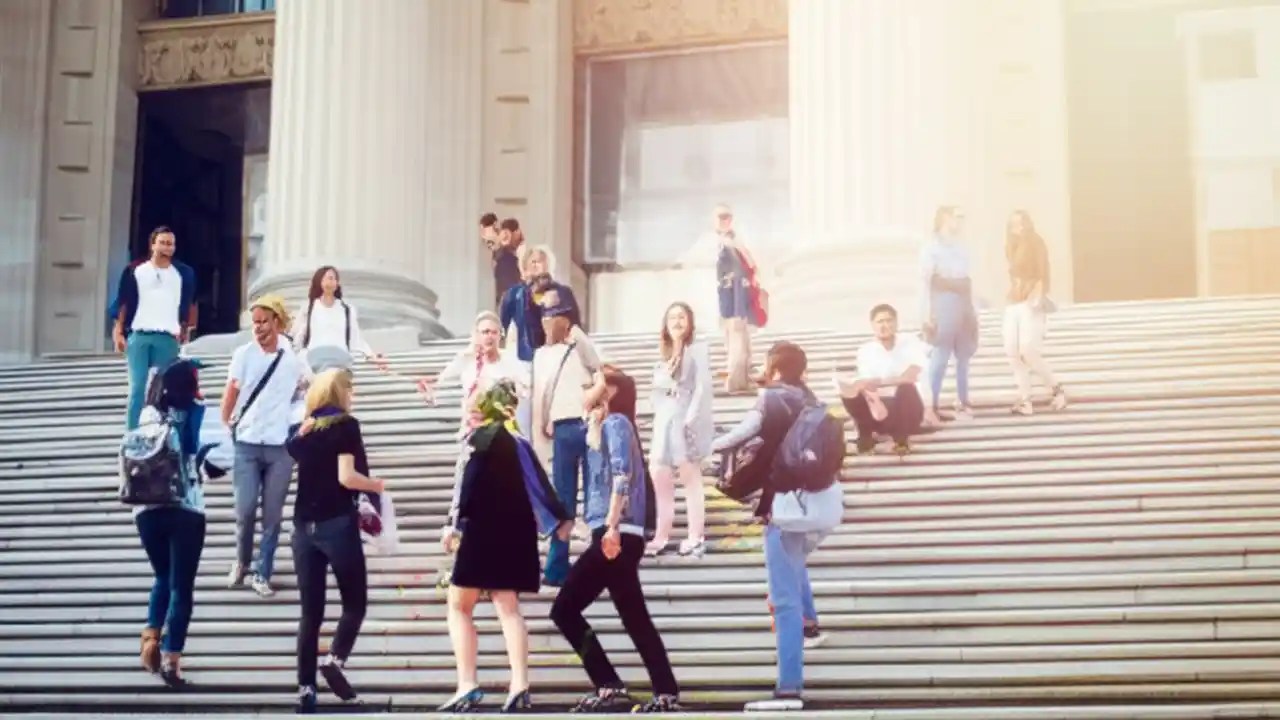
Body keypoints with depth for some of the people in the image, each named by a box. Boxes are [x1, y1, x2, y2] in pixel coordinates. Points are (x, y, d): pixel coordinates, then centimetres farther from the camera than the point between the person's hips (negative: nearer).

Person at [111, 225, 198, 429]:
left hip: (168, 338, 1)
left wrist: (186, 330, 9)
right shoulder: (135, 271, 6)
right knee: (137, 388, -4)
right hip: (139, 336, -1)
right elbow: (123, 303, 6)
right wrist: (118, 332, 0)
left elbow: (188, 305, 16)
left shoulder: (184, 273, 9)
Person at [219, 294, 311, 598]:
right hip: (246, 444, -1)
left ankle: (262, 574, 11)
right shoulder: (243, 354, -1)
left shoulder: (293, 360, 2)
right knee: (245, 510, -4)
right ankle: (241, 562, 21)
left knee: (273, 514, 2)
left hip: (281, 447, 1)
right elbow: (230, 394, -1)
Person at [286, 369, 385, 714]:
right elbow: (346, 477, -12)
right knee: (354, 603, 7)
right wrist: (377, 485, 2)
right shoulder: (346, 425, -4)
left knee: (310, 611, 6)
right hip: (337, 524, -5)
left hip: (304, 526, 5)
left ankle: (305, 688, 1)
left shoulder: (303, 431, 12)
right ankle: (335, 660, -14)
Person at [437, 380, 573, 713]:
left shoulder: (481, 437, -5)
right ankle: (520, 687, -9)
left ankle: (468, 686, -6)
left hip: (484, 530, -7)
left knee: (459, 604, 2)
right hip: (515, 532, 7)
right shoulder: (517, 440, 14)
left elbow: (470, 484, -15)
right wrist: (560, 518, 16)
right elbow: (538, 482, 12)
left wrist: (454, 523, -18)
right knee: (507, 606, 3)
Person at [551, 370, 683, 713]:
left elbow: (621, 475, -18)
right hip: (621, 535, 10)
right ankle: (667, 695, 4)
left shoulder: (615, 422, -3)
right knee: (635, 619, 8)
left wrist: (612, 525, -26)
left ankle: (610, 687, -11)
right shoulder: (611, 426, 25)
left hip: (614, 534, -10)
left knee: (565, 610, -7)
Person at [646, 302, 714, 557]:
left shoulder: (697, 348, -1)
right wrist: (658, 419, 3)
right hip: (664, 420, 7)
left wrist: (692, 418, -18)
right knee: (660, 478, 4)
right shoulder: (664, 354, 19)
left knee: (690, 477, -5)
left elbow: (703, 387, -9)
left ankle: (696, 537, -3)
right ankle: (661, 536, 9)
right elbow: (657, 388, 15)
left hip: (686, 419, -7)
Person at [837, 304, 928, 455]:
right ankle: (866, 436, -6)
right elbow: (866, 385, -14)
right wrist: (873, 400, -39)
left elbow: (910, 377, -25)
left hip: (906, 410, -1)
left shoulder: (910, 345, -8)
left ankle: (902, 438, -15)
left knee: (907, 387, -35)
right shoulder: (865, 351, -2)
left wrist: (875, 382, -32)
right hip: (880, 405, 1)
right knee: (851, 393, -26)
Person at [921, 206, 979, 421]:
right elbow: (926, 281, -10)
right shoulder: (932, 247, -5)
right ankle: (932, 406, -8)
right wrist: (927, 311, -17)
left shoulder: (961, 248, 14)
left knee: (963, 356, 8)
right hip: (944, 304, -7)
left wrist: (972, 308, 16)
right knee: (940, 356, -10)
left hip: (963, 305, 7)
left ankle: (963, 404, 15)